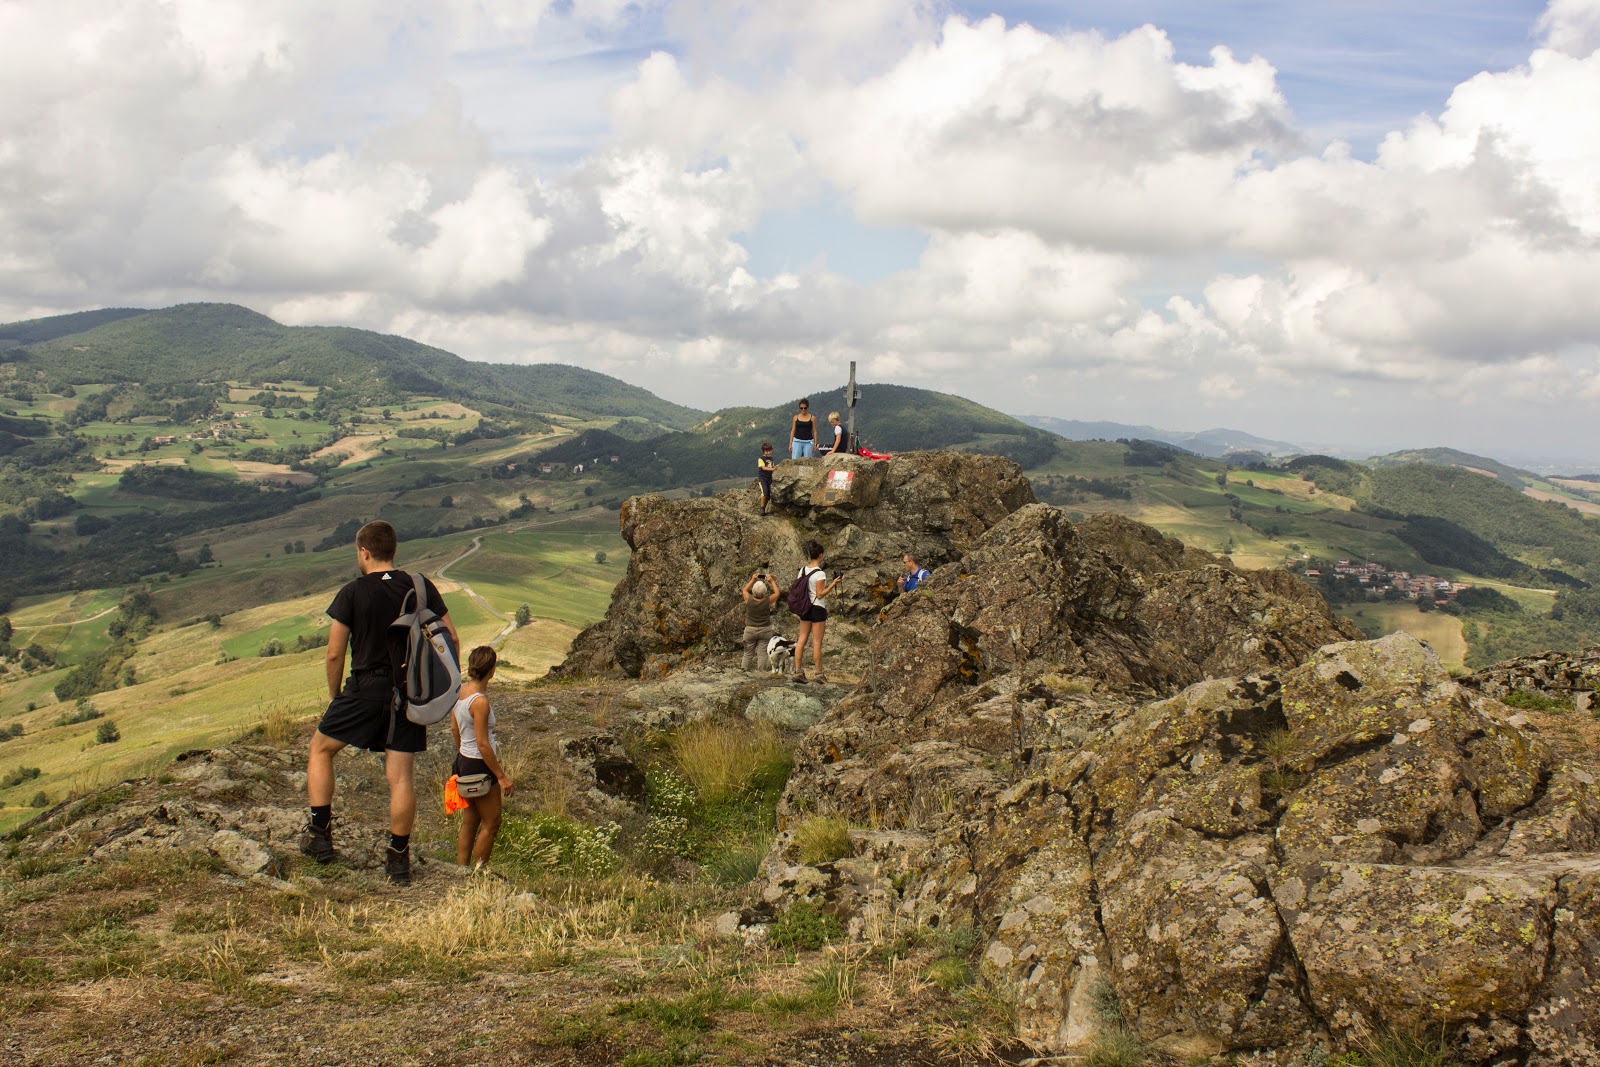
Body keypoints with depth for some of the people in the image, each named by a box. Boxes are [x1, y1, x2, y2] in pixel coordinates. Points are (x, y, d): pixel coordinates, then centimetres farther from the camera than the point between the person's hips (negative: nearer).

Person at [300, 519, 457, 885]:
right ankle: (399, 858, 9)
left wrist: (335, 696, 9)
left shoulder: (353, 593, -7)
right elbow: (450, 639, 4)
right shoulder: (421, 587, 2)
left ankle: (319, 834, 13)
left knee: (320, 749, 18)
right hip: (410, 696, 3)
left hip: (366, 689, -3)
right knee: (401, 776, 6)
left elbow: (334, 654, -7)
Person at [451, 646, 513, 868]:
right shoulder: (480, 702, -25)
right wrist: (502, 776, -16)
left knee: (469, 821, 18)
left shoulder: (460, 690, 0)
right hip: (480, 766, -8)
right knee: (491, 823, 6)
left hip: (464, 760, 9)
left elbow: (454, 728, 12)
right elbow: (482, 745, -22)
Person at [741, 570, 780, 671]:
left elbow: (744, 590, 8)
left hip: (750, 630, 1)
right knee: (762, 652, 3)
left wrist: (752, 580, 10)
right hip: (765, 630, -1)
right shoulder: (768, 601, -16)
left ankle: (744, 666, 14)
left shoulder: (749, 600, -14)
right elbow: (777, 592, 3)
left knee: (748, 652, 13)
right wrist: (772, 581, 9)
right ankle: (761, 667, 2)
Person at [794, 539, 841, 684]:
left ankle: (798, 671, 5)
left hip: (805, 607, 7)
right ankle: (819, 673, 6)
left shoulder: (802, 570, 5)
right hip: (818, 608, -6)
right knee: (817, 642, -1)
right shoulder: (820, 573, -15)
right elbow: (820, 594, -16)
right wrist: (833, 584, -14)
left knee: (802, 640, 8)